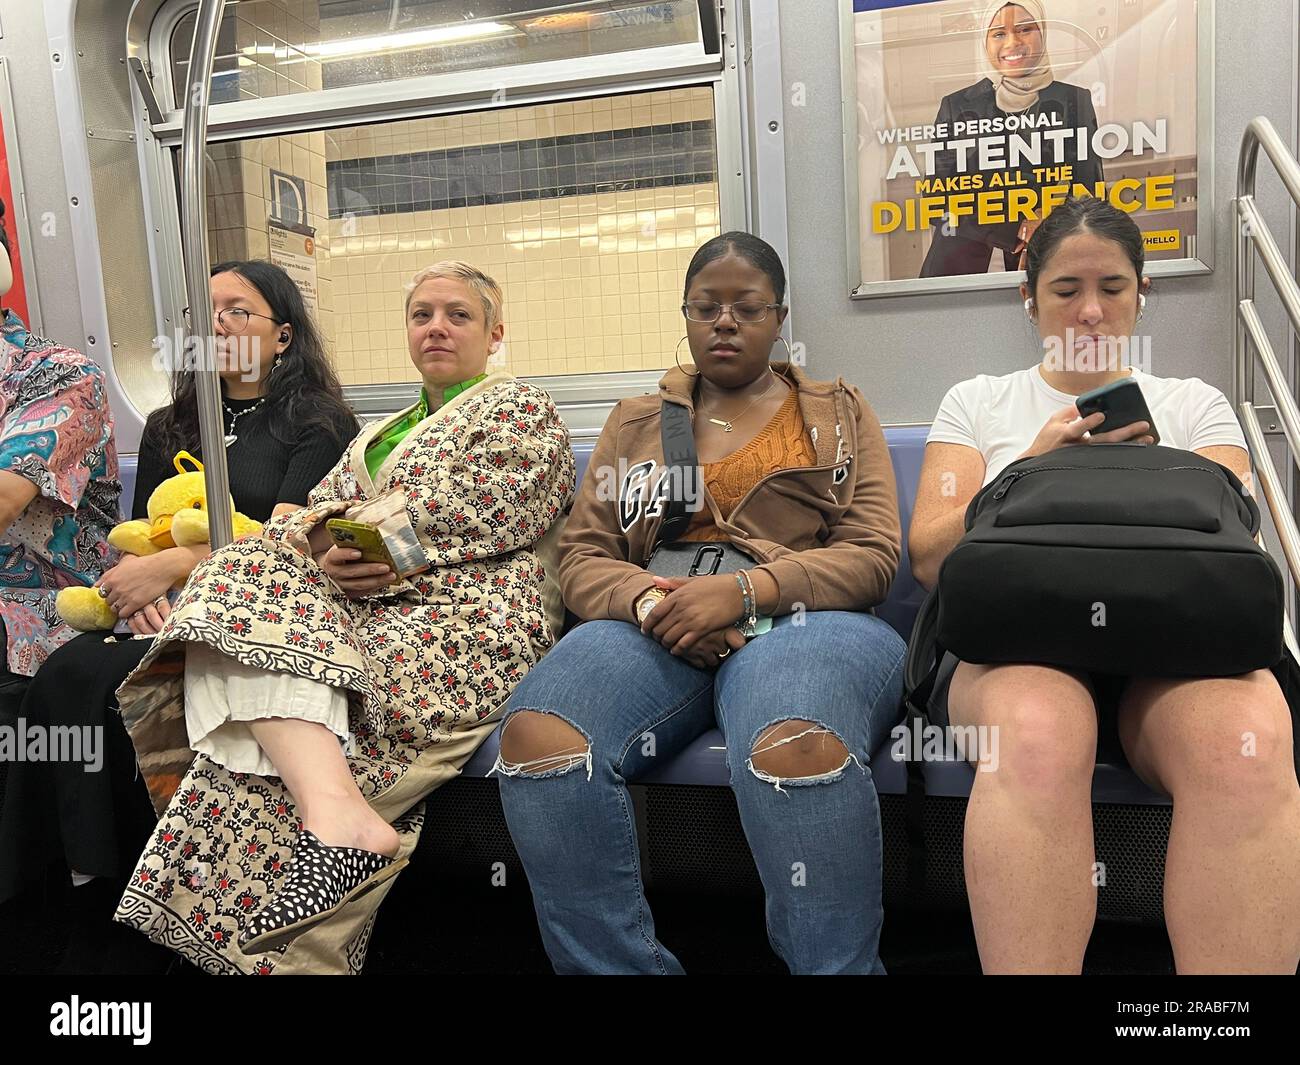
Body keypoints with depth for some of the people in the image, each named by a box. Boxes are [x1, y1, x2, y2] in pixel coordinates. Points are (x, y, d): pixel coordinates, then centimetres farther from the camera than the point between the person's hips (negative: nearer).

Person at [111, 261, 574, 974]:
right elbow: (312, 519, 18)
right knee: (244, 576, -26)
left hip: (461, 617, -6)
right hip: (365, 615, 6)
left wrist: (361, 540, -8)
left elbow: (491, 514, -7)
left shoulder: (519, 407, 12)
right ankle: (337, 809, -43)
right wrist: (326, 550, -8)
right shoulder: (376, 434, 32)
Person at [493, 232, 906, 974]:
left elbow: (873, 556, 5)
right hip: (656, 627, 2)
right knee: (536, 740, -30)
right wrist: (647, 601, -11)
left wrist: (743, 590, -13)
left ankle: (839, 964, -18)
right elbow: (582, 557, 14)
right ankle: (620, 964, -14)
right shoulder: (636, 423, 23)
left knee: (795, 751, -39)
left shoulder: (841, 413, 18)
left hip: (801, 618, -2)